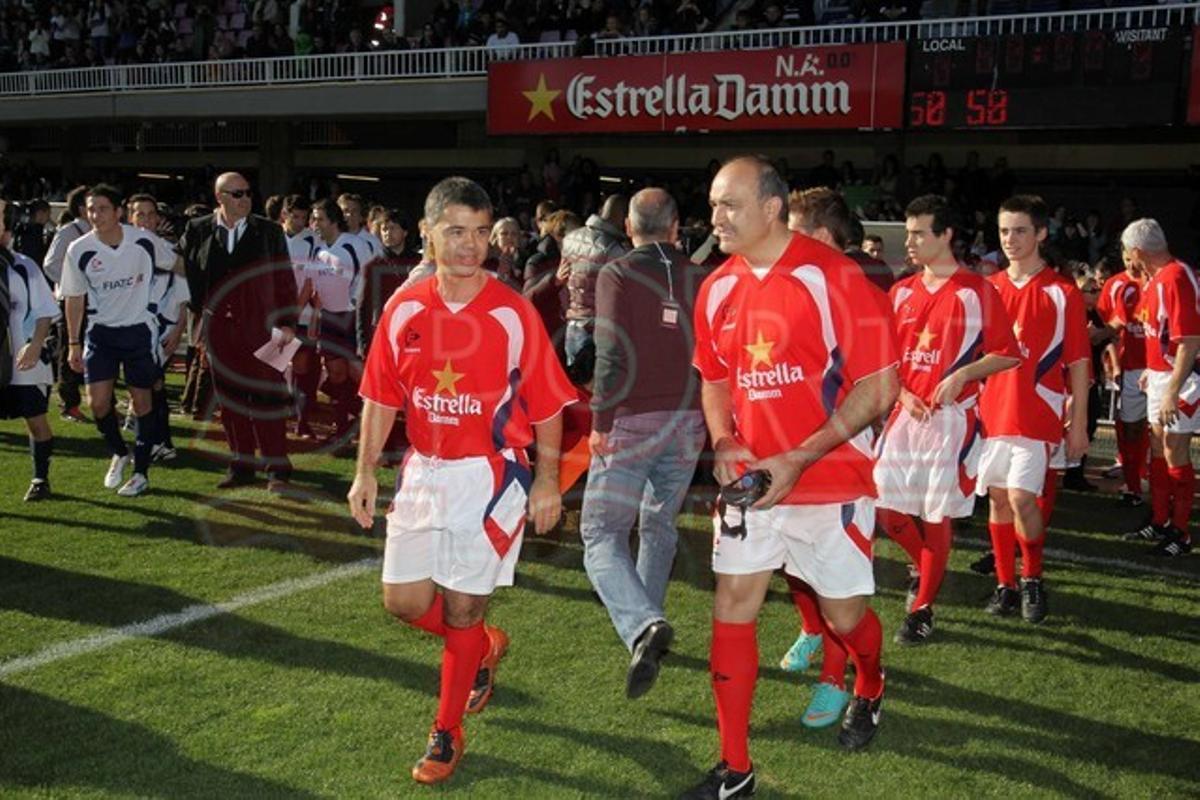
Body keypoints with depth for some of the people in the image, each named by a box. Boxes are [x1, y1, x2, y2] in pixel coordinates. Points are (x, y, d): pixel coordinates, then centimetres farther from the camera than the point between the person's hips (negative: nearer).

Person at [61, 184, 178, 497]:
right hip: (100, 331, 1)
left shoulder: (144, 241, -12)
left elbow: (177, 264, 6)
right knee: (98, 401, -7)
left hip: (139, 330, -1)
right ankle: (119, 453, 21)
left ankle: (141, 472, 16)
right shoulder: (79, 251, -9)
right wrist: (73, 343, 3)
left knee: (142, 401, 4)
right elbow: (74, 298, 2)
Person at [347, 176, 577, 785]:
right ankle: (484, 647, 37)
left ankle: (447, 734, 23)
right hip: (423, 472, 4)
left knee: (462, 609, 3)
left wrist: (547, 481, -5)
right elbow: (381, 397, 8)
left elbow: (547, 404, -4)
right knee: (404, 601, 6)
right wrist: (366, 471, 6)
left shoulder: (514, 313, -10)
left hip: (492, 477, -4)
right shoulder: (403, 310, 0)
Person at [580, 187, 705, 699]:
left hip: (632, 422, -5)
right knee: (659, 526, 20)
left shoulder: (617, 274, -5)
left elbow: (614, 355, -13)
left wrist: (601, 421, -9)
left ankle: (642, 625, -25)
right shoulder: (695, 278, 8)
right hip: (687, 423, 5)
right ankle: (646, 622, 30)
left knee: (602, 532, -4)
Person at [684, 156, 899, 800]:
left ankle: (869, 690, 46)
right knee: (731, 612, 1)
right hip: (749, 480, 5)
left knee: (843, 615, 10)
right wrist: (723, 442, -3)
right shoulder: (717, 289, 3)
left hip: (831, 482, -4)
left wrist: (799, 458, -20)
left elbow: (880, 385, -15)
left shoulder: (833, 277, -15)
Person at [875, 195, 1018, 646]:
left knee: (936, 515, 1)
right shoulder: (901, 293, 10)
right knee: (885, 506, 2)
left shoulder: (977, 292, -6)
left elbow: (1007, 354, -4)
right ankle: (925, 567, 31)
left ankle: (922, 610, 14)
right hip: (906, 413, 5)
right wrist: (901, 393, -3)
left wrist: (961, 374, -18)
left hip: (952, 417, -5)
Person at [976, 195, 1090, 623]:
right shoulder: (987, 289, 8)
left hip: (1036, 415, -4)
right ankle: (1005, 584, 18)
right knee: (997, 498, 7)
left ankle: (1032, 579, 11)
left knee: (1021, 497, -10)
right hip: (991, 412, 4)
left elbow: (1078, 363, -2)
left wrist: (1078, 424, -3)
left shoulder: (1062, 293, -3)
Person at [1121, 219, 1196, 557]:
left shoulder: (1176, 277, -21)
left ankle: (1181, 534, 10)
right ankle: (1160, 522, 29)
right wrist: (1151, 370, 20)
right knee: (1158, 449, 17)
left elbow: (1190, 341, -25)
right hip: (1159, 373, 10)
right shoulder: (1157, 278, 8)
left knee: (1175, 455, -2)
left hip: (1179, 378, -10)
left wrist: (1172, 392, -26)